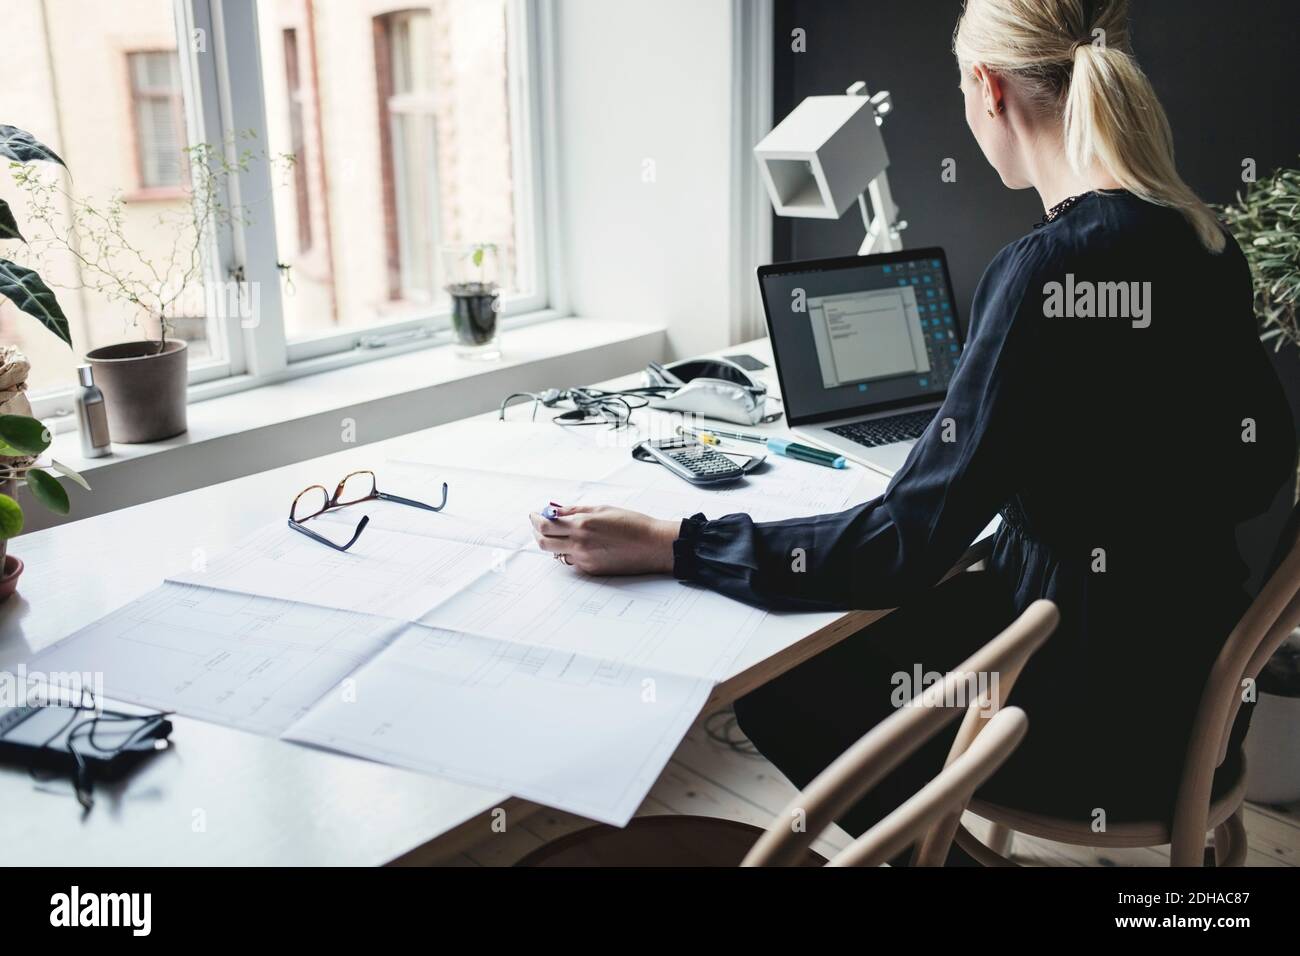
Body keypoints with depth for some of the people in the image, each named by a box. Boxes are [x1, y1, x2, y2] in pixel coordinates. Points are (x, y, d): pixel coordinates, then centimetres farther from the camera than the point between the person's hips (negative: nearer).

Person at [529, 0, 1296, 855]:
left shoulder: (1052, 268, -27)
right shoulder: (1204, 241, -1)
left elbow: (907, 542, -25)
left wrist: (671, 548, -21)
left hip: (1103, 720, -8)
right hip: (1189, 669, 8)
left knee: (778, 681, 11)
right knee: (844, 639, 22)